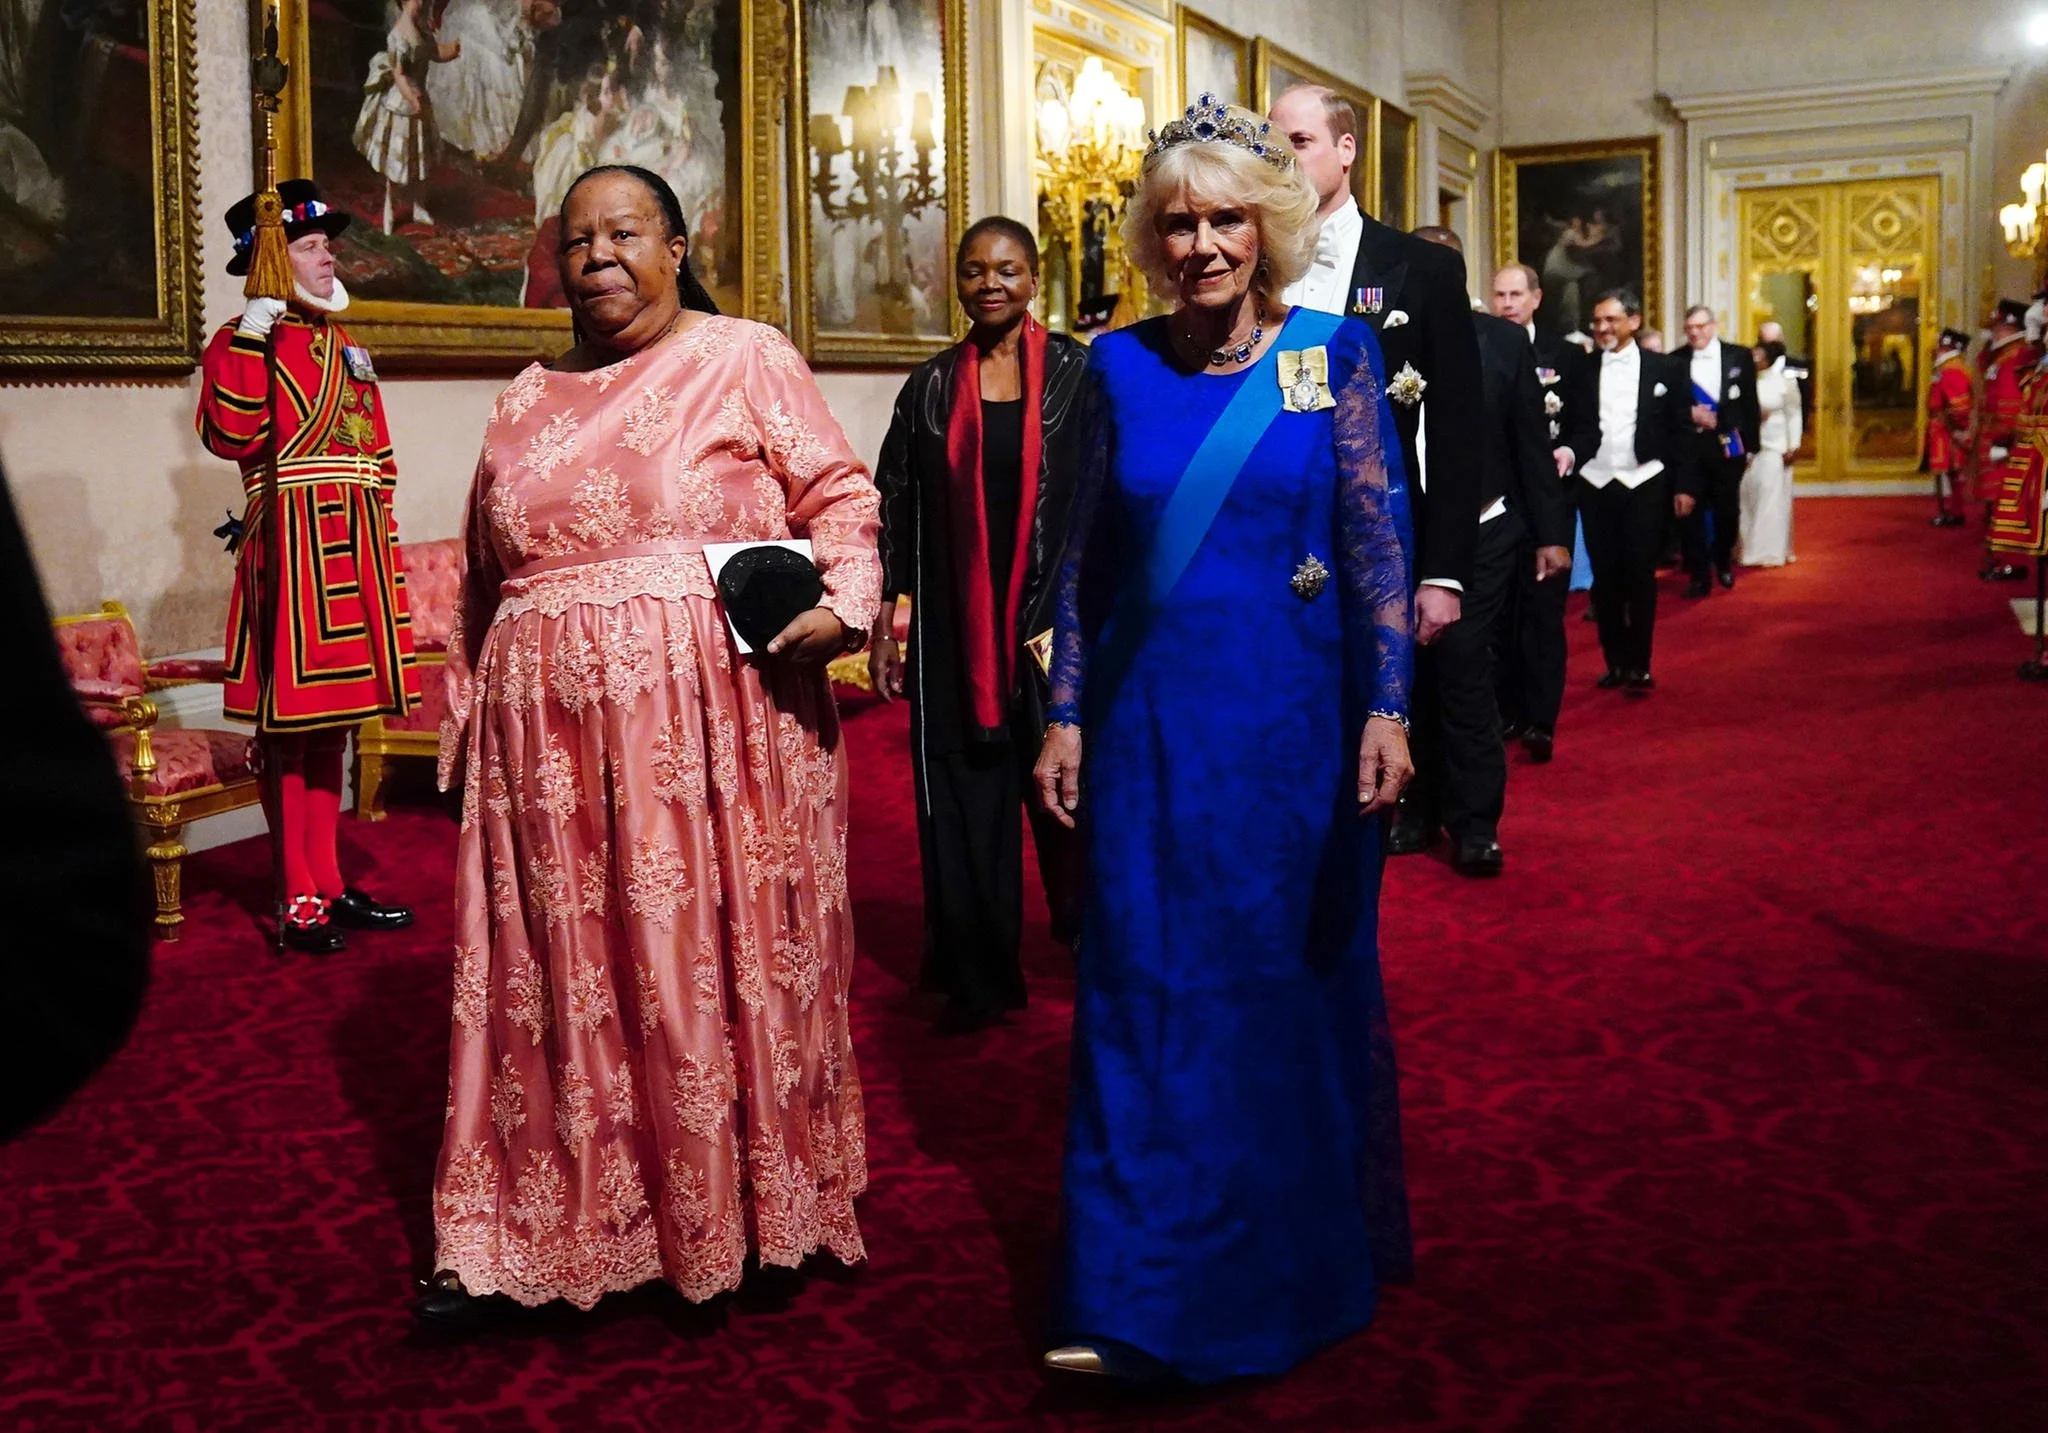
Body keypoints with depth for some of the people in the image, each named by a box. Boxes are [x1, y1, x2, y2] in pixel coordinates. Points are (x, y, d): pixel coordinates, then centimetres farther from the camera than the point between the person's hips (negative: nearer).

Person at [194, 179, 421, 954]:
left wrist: (386, 534, 20)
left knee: (333, 722, 12)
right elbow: (231, 438, -21)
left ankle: (330, 885, 19)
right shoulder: (242, 341, -4)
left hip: (356, 546, 8)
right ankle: (299, 901, 4)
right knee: (290, 729, -3)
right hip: (292, 542, -8)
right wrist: (249, 341, -24)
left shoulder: (341, 340, 18)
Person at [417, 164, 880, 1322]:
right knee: (560, 973, 7)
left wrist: (844, 603, -18)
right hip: (552, 729, 4)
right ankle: (527, 1229, 17)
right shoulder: (529, 402, 17)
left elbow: (840, 494, -1)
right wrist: (470, 717, 18)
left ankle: (750, 1207, 19)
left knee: (719, 956, 3)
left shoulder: (744, 360, 3)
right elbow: (486, 583, 20)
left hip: (714, 724, -4)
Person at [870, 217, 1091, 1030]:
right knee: (965, 802, 5)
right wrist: (886, 621, 1)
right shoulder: (931, 388, 7)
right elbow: (896, 507, 7)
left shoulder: (1076, 375, 1)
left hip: (1058, 617, -2)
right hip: (956, 627, 2)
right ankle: (977, 978, 16)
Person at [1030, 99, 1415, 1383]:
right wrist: (1067, 717, 4)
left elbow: (1381, 543, -4)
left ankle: (1301, 1261, 28)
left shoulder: (1332, 354, -1)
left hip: (1293, 722, -1)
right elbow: (1086, 560, 7)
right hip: (1151, 725, 2)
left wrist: (1386, 710, -12)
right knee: (1145, 995, 2)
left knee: (1294, 982, 9)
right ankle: (1142, 1299, 11)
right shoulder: (1123, 364, 5)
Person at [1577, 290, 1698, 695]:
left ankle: (1639, 666, 6)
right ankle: (1615, 663, 15)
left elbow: (1682, 431, 2)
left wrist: (1686, 486, -3)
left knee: (1640, 576, 0)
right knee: (1605, 577, 6)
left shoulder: (1667, 369, 1)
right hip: (1595, 485, 2)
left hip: (1645, 485, -2)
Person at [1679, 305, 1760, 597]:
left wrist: (1750, 446, 1)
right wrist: (1688, 413, -17)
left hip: (1728, 446, 1)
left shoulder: (1740, 357, 3)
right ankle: (1699, 574, 6)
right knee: (1692, 512, -2)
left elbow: (1750, 404, 4)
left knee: (1727, 510, 10)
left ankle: (1723, 562, 32)